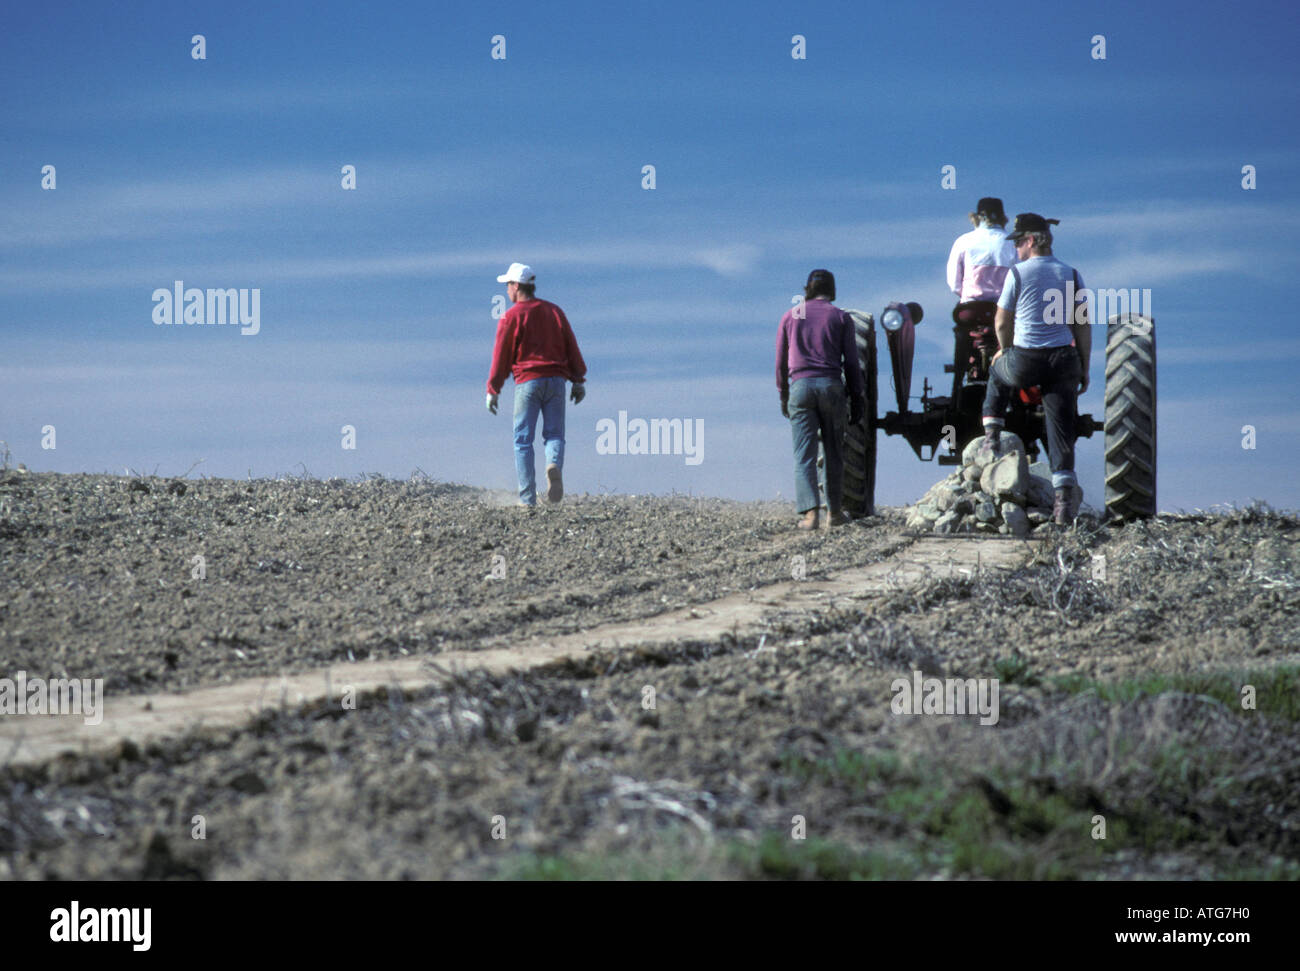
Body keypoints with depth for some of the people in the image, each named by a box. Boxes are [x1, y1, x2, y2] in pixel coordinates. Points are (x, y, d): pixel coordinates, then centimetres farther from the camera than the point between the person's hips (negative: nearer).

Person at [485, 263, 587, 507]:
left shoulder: (511, 317, -2)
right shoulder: (554, 311, 13)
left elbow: (501, 355, -2)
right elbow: (571, 347, 12)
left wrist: (492, 390, 3)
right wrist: (578, 380, 15)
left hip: (527, 380, -4)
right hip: (556, 380, 4)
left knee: (523, 440, 1)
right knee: (554, 434, 7)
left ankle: (527, 497, -6)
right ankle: (554, 466, -26)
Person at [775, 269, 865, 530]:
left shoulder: (791, 316, 10)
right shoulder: (841, 317, 7)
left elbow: (780, 361, 11)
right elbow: (851, 361, 3)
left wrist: (783, 395, 19)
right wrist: (857, 399, 7)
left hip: (800, 385, 0)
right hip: (831, 386, 0)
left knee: (804, 455, -4)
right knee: (834, 452, 11)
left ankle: (809, 512, -17)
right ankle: (835, 511, 16)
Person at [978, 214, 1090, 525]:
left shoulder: (1018, 273, -3)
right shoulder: (1071, 275, 7)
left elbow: (1001, 324, 4)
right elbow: (1082, 327, 7)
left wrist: (1005, 350, 24)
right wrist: (1084, 369, 14)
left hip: (1024, 362, -2)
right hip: (1063, 361, 2)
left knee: (998, 372, 33)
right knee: (1061, 429, 2)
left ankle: (991, 437, 29)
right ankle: (1065, 498, -9)